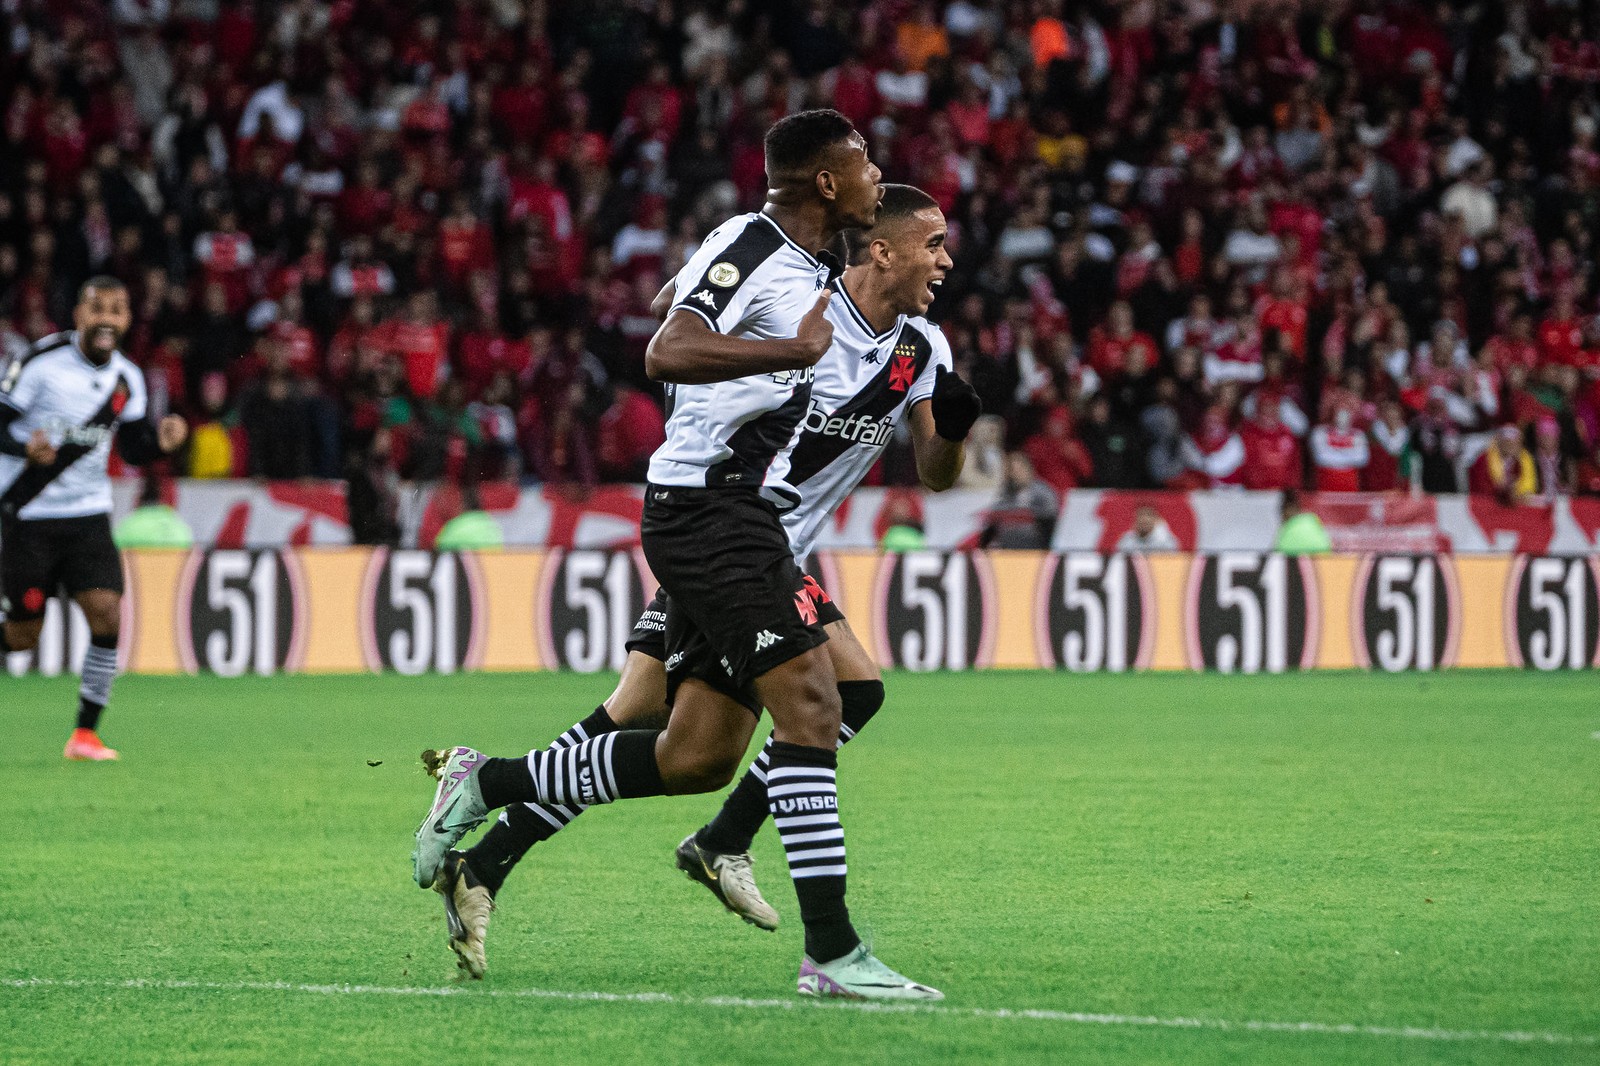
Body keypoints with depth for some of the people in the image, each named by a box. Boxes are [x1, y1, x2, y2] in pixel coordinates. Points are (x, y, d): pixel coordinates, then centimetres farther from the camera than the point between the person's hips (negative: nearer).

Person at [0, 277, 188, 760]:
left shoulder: (127, 379, 3)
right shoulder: (40, 362, -12)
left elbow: (132, 447, 9)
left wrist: (160, 441, -13)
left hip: (88, 515, 4)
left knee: (108, 613, -14)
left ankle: (86, 733, -4)